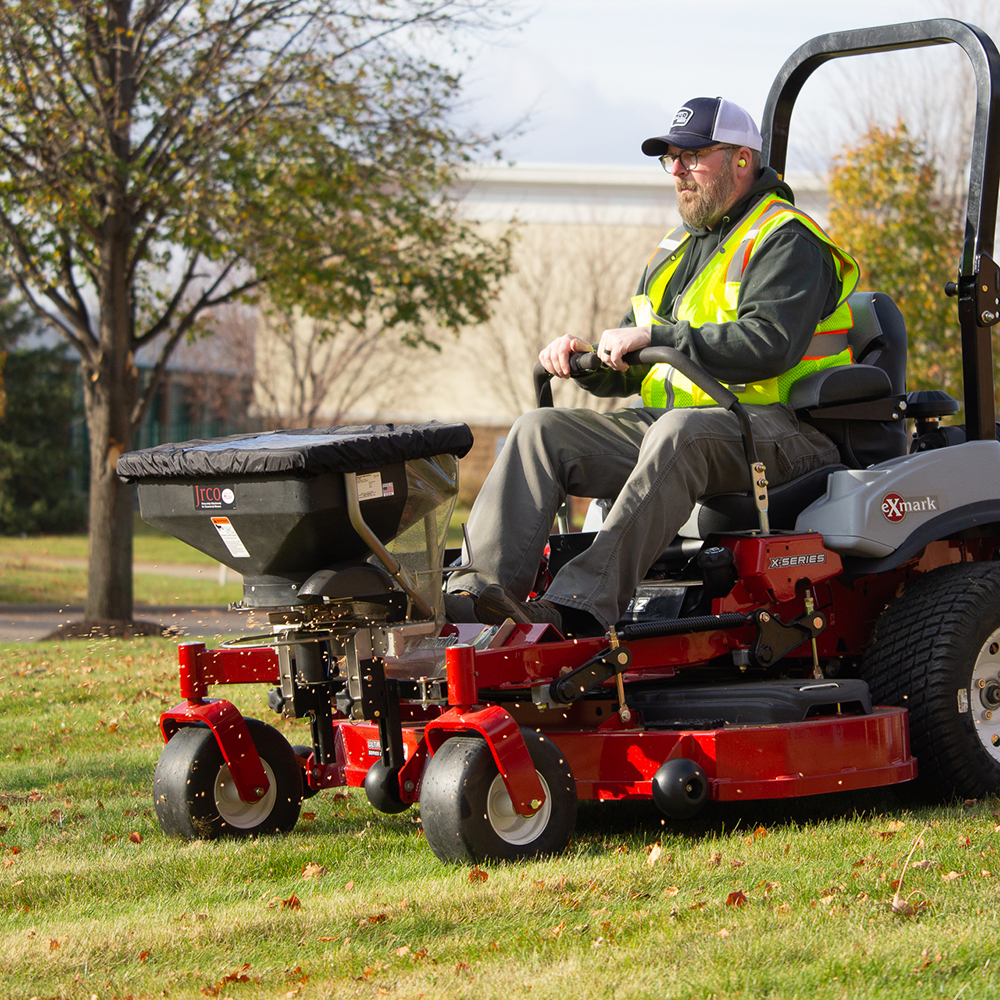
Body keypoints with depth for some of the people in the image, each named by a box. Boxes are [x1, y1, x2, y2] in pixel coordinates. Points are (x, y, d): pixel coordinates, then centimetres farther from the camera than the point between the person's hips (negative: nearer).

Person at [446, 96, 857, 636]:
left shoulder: (786, 242, -3)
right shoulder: (676, 249, 24)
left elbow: (768, 345, -21)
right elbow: (632, 370, 25)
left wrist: (655, 337, -20)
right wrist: (584, 360, 1)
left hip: (775, 427, -8)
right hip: (667, 421, 8)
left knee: (678, 432, -41)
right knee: (539, 430, -9)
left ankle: (581, 606, -50)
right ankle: (482, 588, -28)